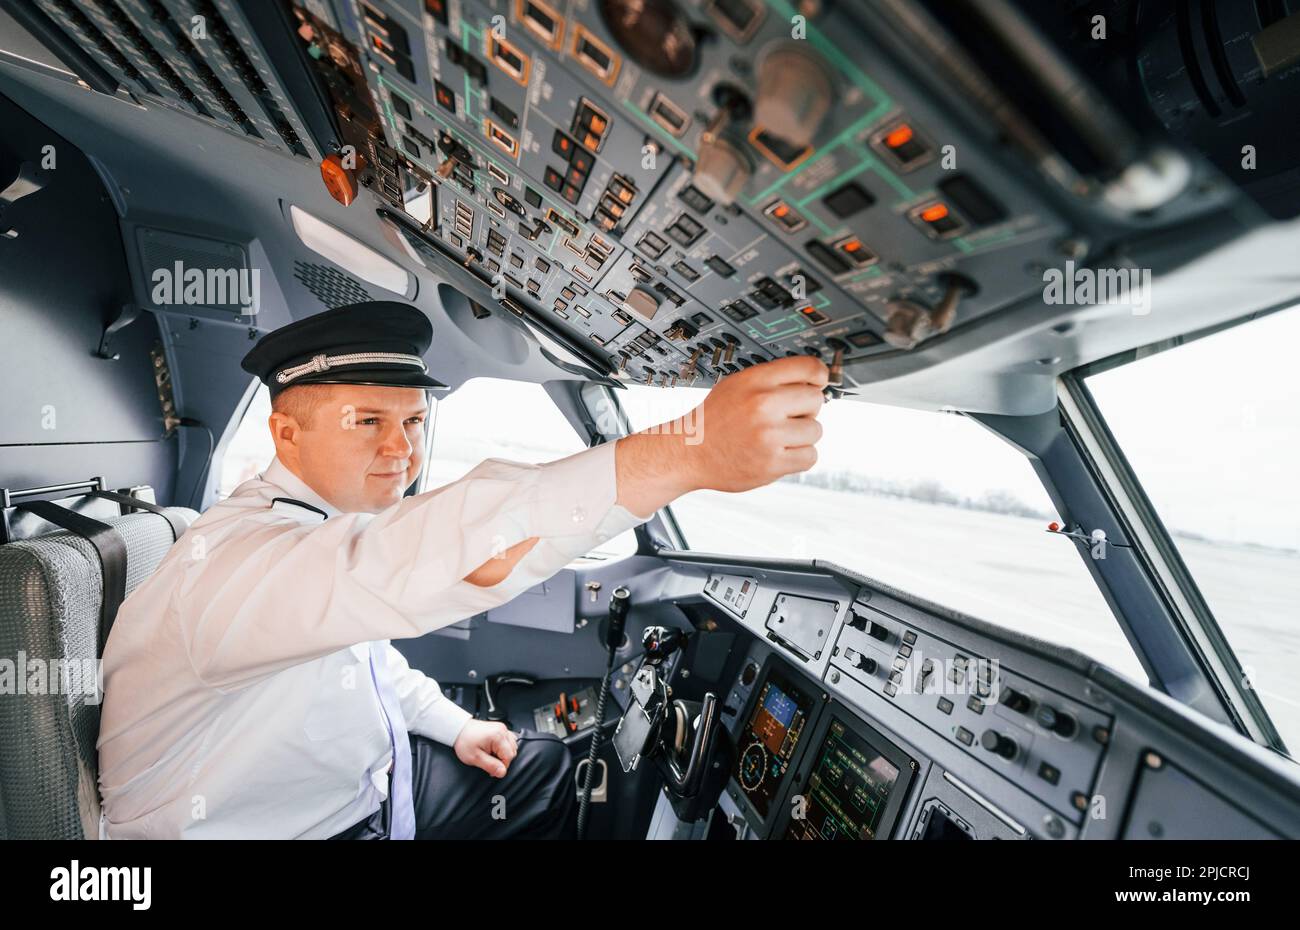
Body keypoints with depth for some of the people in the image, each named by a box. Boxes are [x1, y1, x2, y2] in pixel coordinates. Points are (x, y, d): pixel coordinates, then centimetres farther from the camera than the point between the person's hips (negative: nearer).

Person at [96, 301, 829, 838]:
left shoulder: (327, 517, -1)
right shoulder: (229, 556, -30)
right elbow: (395, 569, -51)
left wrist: (453, 726, 3)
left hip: (369, 782, 8)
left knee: (547, 765, 11)